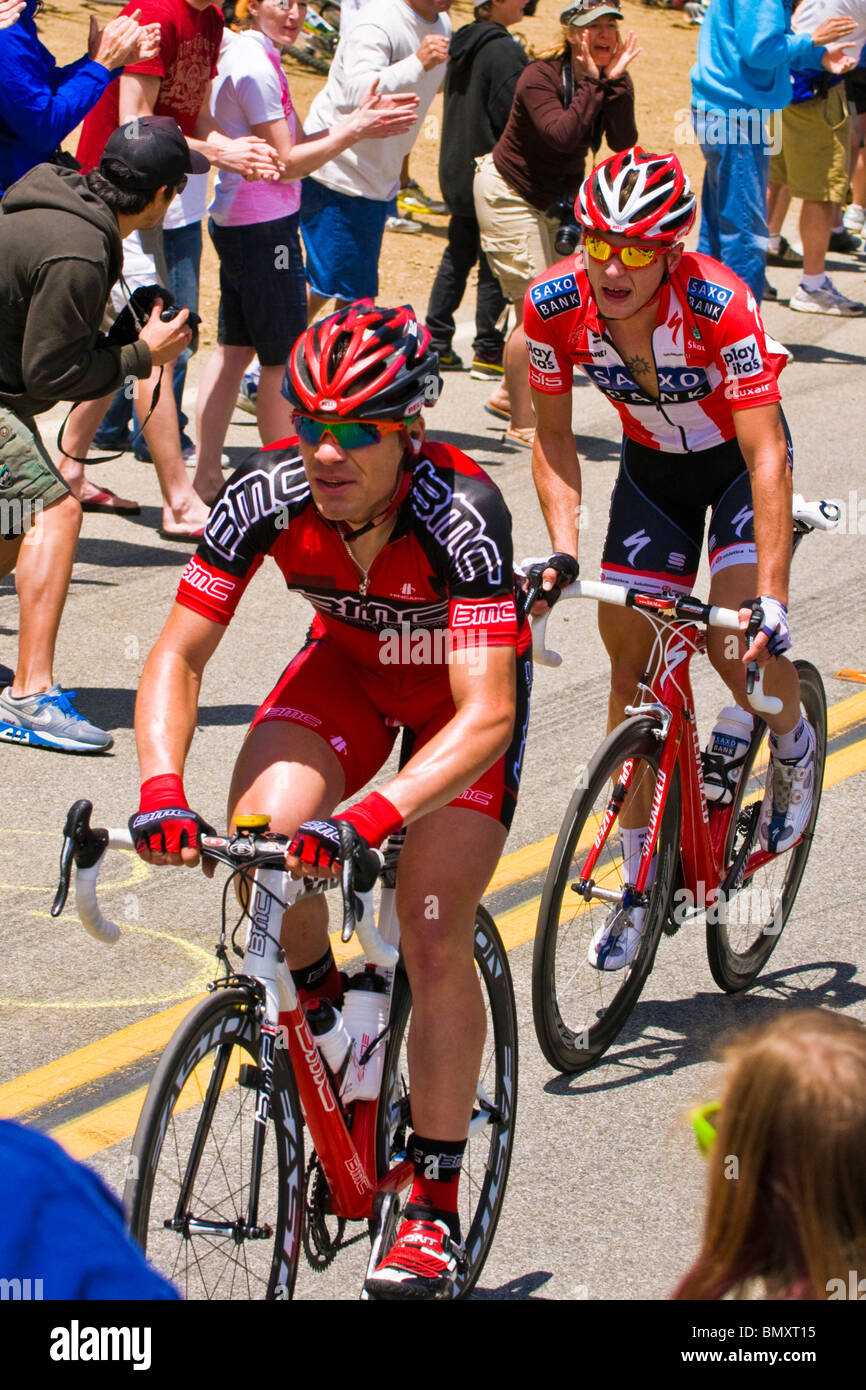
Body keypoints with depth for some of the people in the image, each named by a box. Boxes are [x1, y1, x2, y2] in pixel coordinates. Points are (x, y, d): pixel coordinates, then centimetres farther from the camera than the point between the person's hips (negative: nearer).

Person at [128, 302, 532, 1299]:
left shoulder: (460, 513, -37)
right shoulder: (268, 494, -27)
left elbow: (485, 716, -42)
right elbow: (178, 655, -22)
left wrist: (364, 820, -55)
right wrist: (162, 792, -40)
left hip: (461, 686, -3)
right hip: (346, 663, 3)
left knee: (434, 942, -14)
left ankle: (433, 1205, 1)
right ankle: (316, 999, 6)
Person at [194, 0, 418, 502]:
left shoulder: (253, 56, 14)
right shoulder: (256, 65, -18)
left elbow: (292, 145, 12)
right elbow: (287, 163, -16)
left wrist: (357, 121, 2)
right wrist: (353, 132, -12)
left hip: (239, 222, 10)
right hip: (265, 228, -10)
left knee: (235, 348, 13)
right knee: (286, 358, -1)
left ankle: (208, 476, 17)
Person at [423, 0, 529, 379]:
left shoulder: (463, 44, 11)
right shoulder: (502, 49, -18)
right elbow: (512, 115, -21)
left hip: (457, 173, 9)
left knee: (457, 257, 15)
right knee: (494, 264, 0)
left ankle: (436, 344, 16)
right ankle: (488, 352, 4)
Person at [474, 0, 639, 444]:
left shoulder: (615, 82, -8)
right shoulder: (539, 77, -26)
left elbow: (623, 144, -22)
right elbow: (563, 135, -40)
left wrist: (615, 81, -29)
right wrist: (591, 83, -35)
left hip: (556, 199, 7)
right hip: (508, 191, -7)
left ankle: (509, 395, 37)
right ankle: (522, 424, -6)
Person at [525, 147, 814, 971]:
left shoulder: (721, 305, -35)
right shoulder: (555, 305, -25)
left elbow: (767, 455, -36)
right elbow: (552, 437, -10)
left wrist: (771, 599, -41)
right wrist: (561, 551, -24)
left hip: (737, 458, -3)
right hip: (652, 464, 4)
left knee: (738, 640, -21)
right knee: (633, 656, -1)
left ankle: (793, 750, 14)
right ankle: (640, 879, 11)